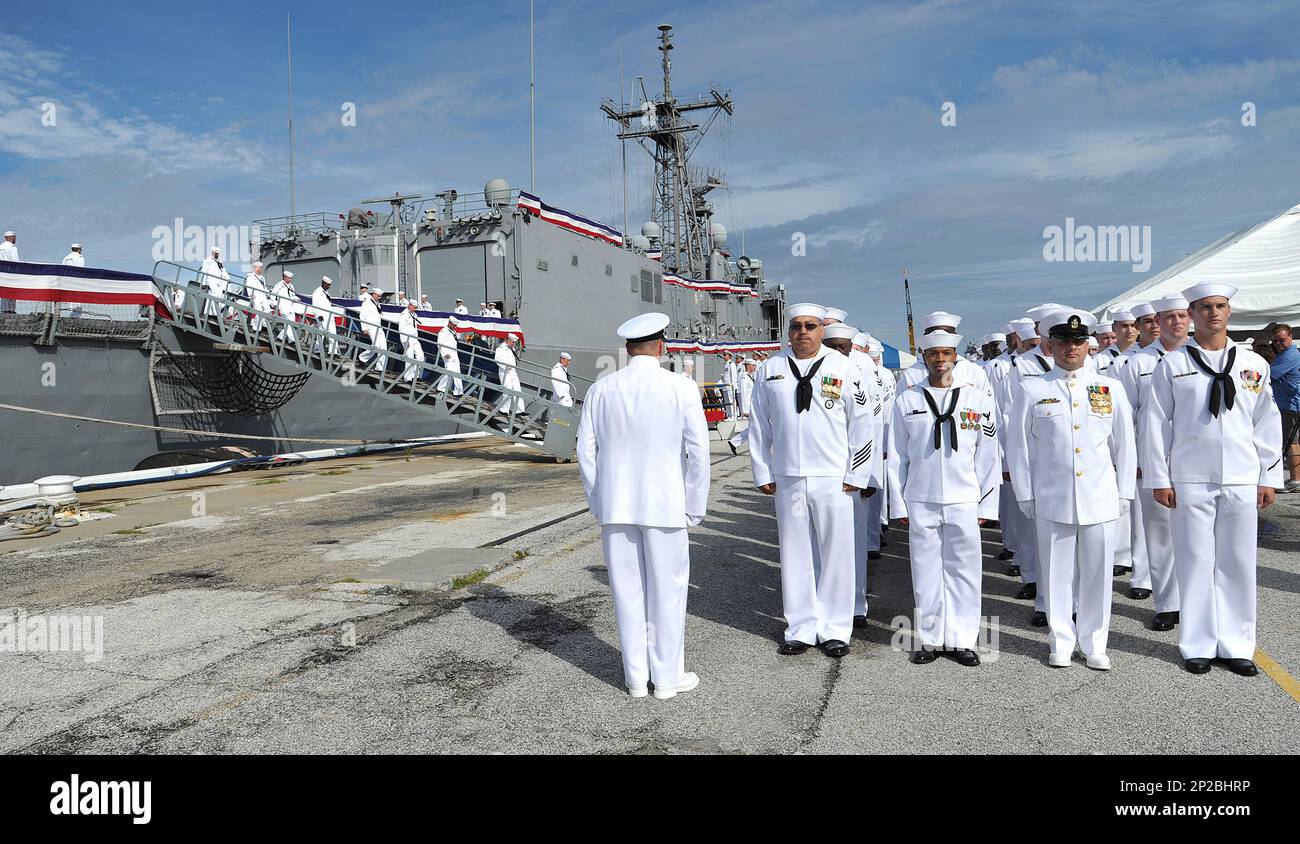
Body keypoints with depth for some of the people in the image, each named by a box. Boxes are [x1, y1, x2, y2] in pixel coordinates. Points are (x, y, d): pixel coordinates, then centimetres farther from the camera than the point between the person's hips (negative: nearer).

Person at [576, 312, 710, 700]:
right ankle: (667, 677, 20)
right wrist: (695, 507, 3)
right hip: (664, 505, -2)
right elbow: (698, 453, -7)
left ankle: (636, 676, 22)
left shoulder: (601, 390, 0)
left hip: (615, 506, 3)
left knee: (627, 591, 12)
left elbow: (586, 451, 2)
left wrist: (597, 503, 12)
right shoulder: (681, 388, -8)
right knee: (667, 589, 10)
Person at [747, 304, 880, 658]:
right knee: (795, 555, 8)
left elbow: (862, 424, 3)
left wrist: (856, 475, -1)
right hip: (787, 479, 2)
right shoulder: (770, 370, 7)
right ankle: (801, 628, 20)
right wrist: (762, 474, 8)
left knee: (836, 555, 4)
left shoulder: (842, 368, 2)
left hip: (833, 479, -2)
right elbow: (759, 425, 11)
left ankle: (834, 629, 18)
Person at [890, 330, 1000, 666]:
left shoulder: (978, 399, 3)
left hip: (964, 501, 0)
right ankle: (929, 638, 18)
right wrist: (898, 504, 4)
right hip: (921, 502, 0)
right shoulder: (907, 401, 4)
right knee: (926, 570, 6)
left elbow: (988, 456, 5)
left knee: (963, 569, 5)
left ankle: (962, 640, 17)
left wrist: (986, 504, 3)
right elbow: (897, 456, 6)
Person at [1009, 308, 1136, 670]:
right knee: (1057, 572, 6)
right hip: (1052, 500, -1)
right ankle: (1061, 642, 21)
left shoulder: (1111, 388, 7)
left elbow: (1125, 444, 11)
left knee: (1097, 573, 7)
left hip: (1101, 500, 2)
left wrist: (1125, 492, 9)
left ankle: (1094, 644, 23)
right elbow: (1019, 446, 4)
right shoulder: (1032, 390, 1)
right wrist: (1025, 495, 2)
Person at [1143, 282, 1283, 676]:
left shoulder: (1254, 365, 9)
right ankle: (1197, 646, 15)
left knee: (1238, 564, 7)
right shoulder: (1172, 364, 1)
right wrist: (1159, 479, -4)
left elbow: (1268, 424, 10)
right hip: (1189, 481, -2)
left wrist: (1269, 477, 6)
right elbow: (1155, 423, -1)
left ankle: (1236, 646, 19)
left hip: (1242, 482, 2)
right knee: (1195, 563, 3)